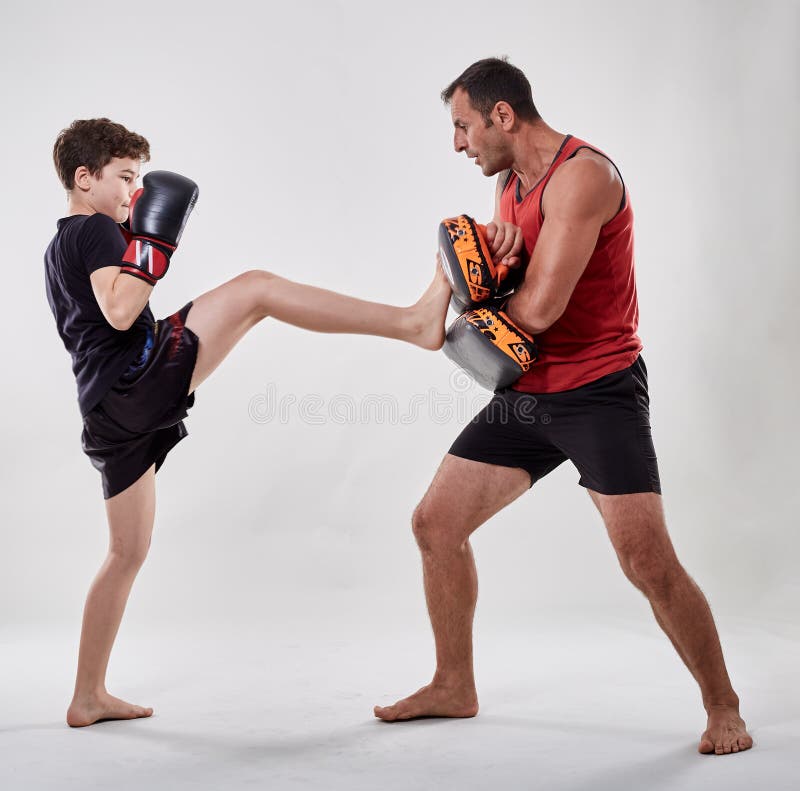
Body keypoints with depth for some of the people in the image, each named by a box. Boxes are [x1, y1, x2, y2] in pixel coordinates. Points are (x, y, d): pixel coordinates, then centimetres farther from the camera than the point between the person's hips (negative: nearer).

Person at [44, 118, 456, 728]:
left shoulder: (59, 250, 28)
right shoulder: (94, 229, -1)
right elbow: (120, 312, -18)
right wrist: (153, 243, -9)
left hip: (110, 414, 10)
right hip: (141, 377, -10)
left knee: (128, 554, 17)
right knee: (255, 287, -15)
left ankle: (89, 698, 24)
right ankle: (415, 322, -30)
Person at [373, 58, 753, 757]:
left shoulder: (582, 174, -18)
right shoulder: (510, 185, 12)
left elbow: (539, 308, -25)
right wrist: (493, 252, -12)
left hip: (599, 392, -8)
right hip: (523, 393, 9)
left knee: (648, 560, -15)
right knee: (435, 524, 7)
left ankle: (723, 709, 9)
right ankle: (453, 688, 24)